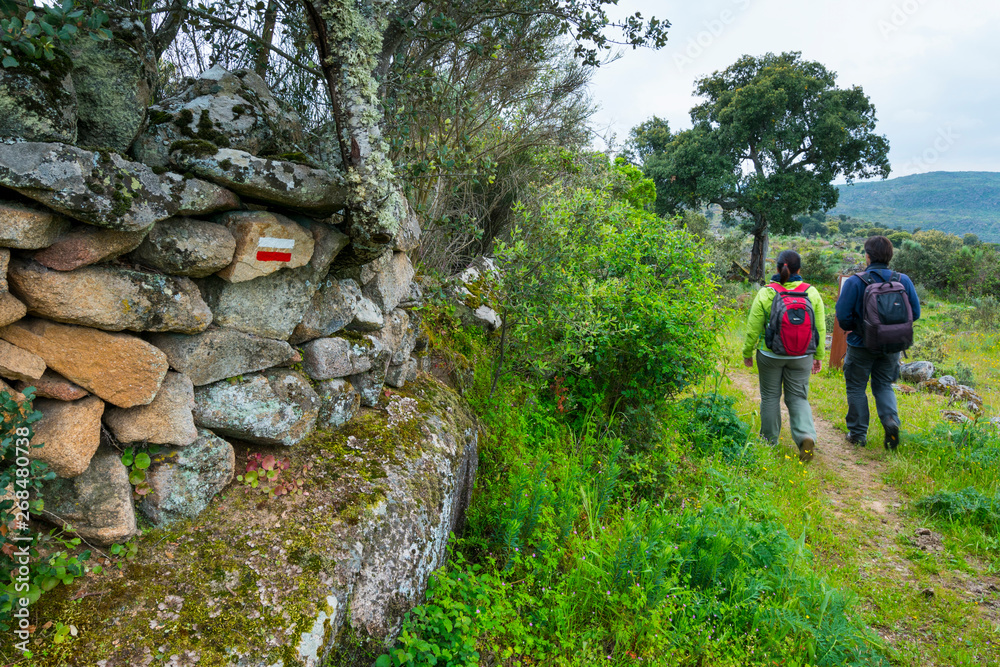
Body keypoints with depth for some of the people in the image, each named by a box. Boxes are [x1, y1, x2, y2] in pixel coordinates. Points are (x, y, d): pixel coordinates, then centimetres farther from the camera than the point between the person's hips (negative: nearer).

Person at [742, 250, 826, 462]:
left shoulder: (766, 293, -11)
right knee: (798, 398, 12)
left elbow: (753, 328, -7)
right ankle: (806, 435, -10)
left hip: (770, 356, -2)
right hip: (801, 357, 2)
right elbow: (820, 328, 1)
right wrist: (818, 356, 11)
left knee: (770, 397, 13)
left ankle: (769, 441, 23)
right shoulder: (812, 293, -4)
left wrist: (747, 353, 6)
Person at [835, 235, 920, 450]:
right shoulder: (903, 281, -4)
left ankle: (858, 434, 17)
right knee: (884, 385, 20)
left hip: (861, 344, -3)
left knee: (856, 388, 11)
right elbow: (915, 313, 0)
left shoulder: (854, 282, -16)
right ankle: (891, 420, -4)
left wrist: (849, 328, 5)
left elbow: (843, 315, -16)